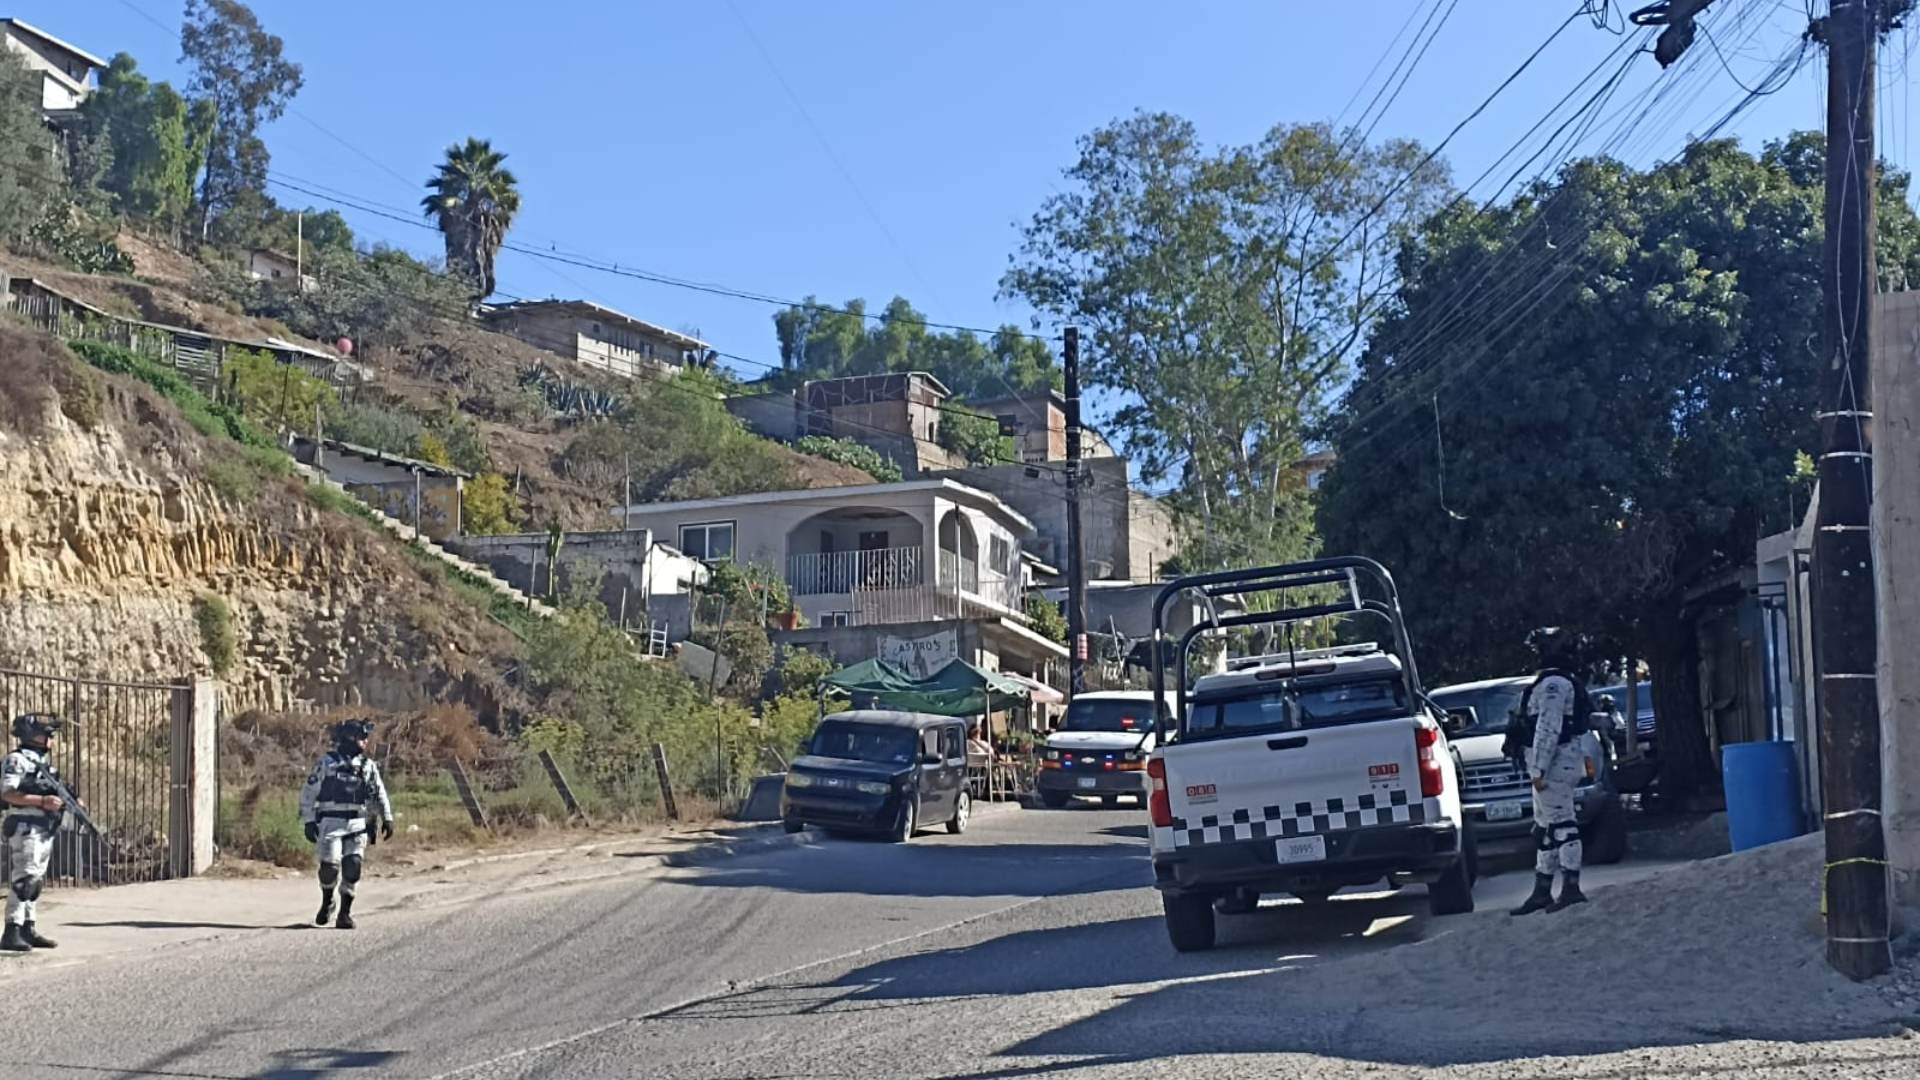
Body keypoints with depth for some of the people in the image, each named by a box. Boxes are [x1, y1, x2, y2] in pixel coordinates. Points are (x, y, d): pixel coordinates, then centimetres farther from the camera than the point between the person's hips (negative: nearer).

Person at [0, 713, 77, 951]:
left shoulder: (43, 761, 17)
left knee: (37, 880, 12)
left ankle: (28, 928, 19)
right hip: (25, 827, -9)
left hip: (45, 830, 9)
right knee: (24, 878, -13)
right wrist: (43, 801, -25)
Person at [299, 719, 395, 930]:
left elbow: (379, 794, 18)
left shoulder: (368, 766, 10)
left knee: (353, 867, -6)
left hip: (356, 824, 3)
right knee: (330, 865, -12)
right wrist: (308, 822, -5)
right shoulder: (327, 763, -1)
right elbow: (308, 793, 0)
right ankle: (327, 902, 17)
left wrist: (387, 818, 9)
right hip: (330, 823, -3)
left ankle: (345, 913, 4)